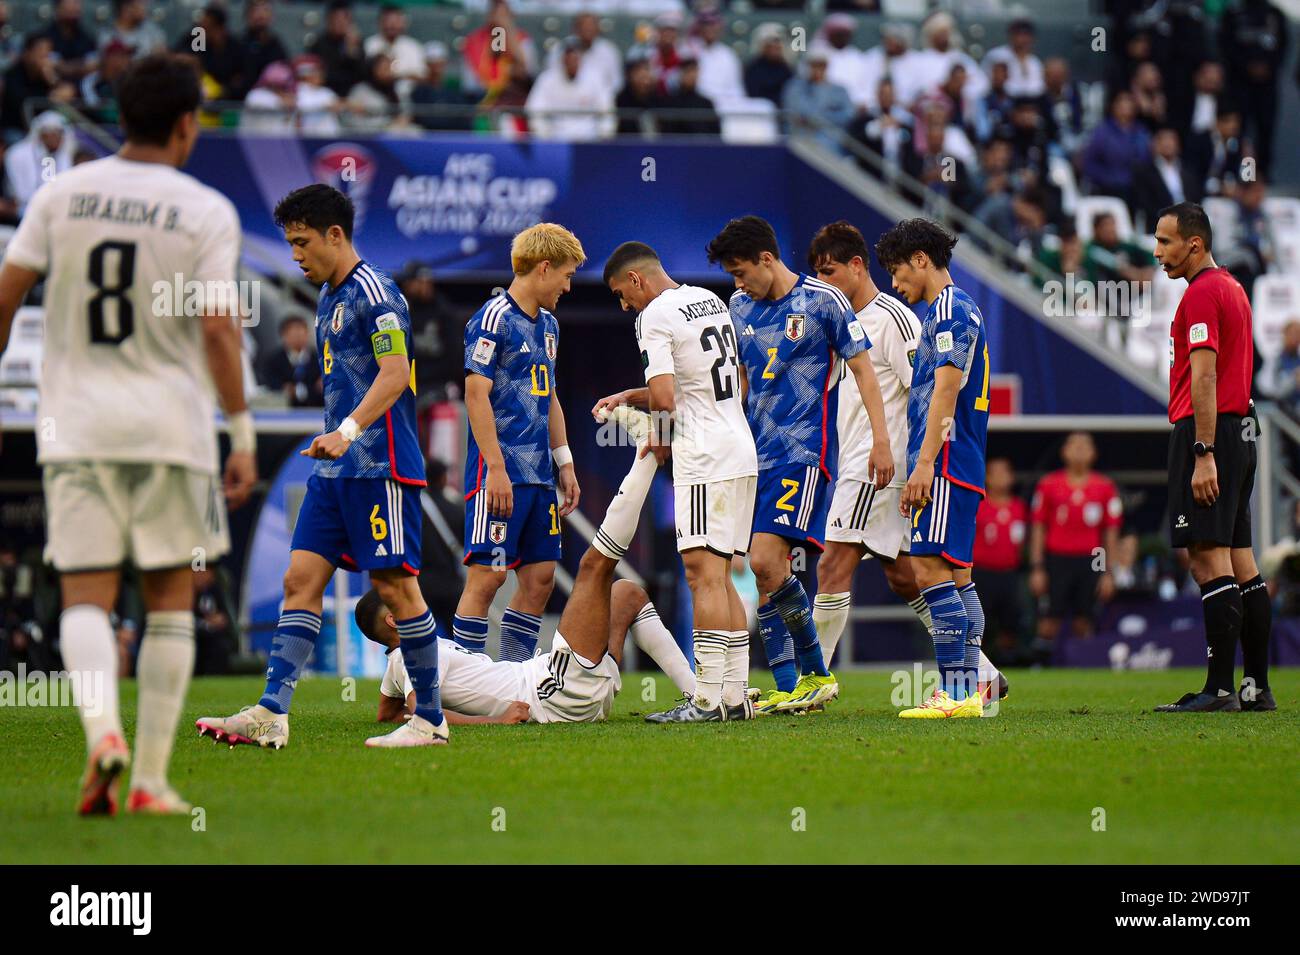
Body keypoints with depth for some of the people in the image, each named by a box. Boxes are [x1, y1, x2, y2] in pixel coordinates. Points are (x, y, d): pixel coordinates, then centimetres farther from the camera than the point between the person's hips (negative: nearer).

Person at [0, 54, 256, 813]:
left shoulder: (62, 194, 3)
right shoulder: (207, 212, -5)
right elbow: (217, 328, -11)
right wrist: (243, 432, -5)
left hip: (76, 426, 2)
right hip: (170, 426, -2)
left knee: (86, 598, 2)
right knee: (170, 602, 9)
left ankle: (103, 730, -25)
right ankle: (151, 778, 6)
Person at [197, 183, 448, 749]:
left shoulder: (373, 292, -11)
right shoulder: (329, 298, 18)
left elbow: (395, 374, -20)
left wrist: (347, 431, -30)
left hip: (381, 466, -10)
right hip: (335, 468, 10)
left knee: (395, 584, -6)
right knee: (301, 580, 1)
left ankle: (431, 720, 2)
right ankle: (271, 714, -3)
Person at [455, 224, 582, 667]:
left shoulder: (548, 325, 17)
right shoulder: (493, 319, -10)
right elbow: (476, 394, -15)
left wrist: (565, 465, 20)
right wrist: (496, 468, -19)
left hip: (539, 474, 9)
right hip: (501, 472, -9)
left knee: (539, 576, 7)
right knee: (487, 573, -10)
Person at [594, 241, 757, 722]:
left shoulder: (656, 316, -10)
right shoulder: (711, 301, 17)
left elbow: (664, 399, -18)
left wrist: (662, 438, 2)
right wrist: (627, 398, 25)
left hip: (704, 457, -9)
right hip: (741, 450, 9)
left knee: (704, 574, -10)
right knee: (719, 577, 11)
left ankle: (707, 699, -14)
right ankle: (734, 695, 10)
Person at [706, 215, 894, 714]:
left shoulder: (822, 300, -5)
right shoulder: (740, 307, 13)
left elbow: (863, 368, -2)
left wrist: (881, 442, -8)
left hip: (805, 450, -7)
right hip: (757, 454, 7)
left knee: (766, 562, -19)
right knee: (766, 571, 1)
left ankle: (813, 676, -6)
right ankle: (791, 688, 6)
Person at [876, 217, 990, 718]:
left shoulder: (951, 309, -9)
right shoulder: (949, 310, 22)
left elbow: (945, 391, -18)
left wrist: (925, 463, -21)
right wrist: (920, 474, 24)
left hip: (947, 464, -10)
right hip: (954, 468, 10)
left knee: (931, 569, -14)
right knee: (955, 577, 9)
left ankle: (954, 694, -17)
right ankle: (968, 690, 10)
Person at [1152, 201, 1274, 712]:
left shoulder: (1201, 292, -11)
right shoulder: (1232, 288, 20)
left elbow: (1204, 377, -18)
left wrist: (1203, 455, -22)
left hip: (1207, 432, -10)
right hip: (1241, 429, 10)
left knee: (1208, 558, -12)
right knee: (1241, 564, 9)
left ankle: (1220, 689, -15)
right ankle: (1257, 686, 9)